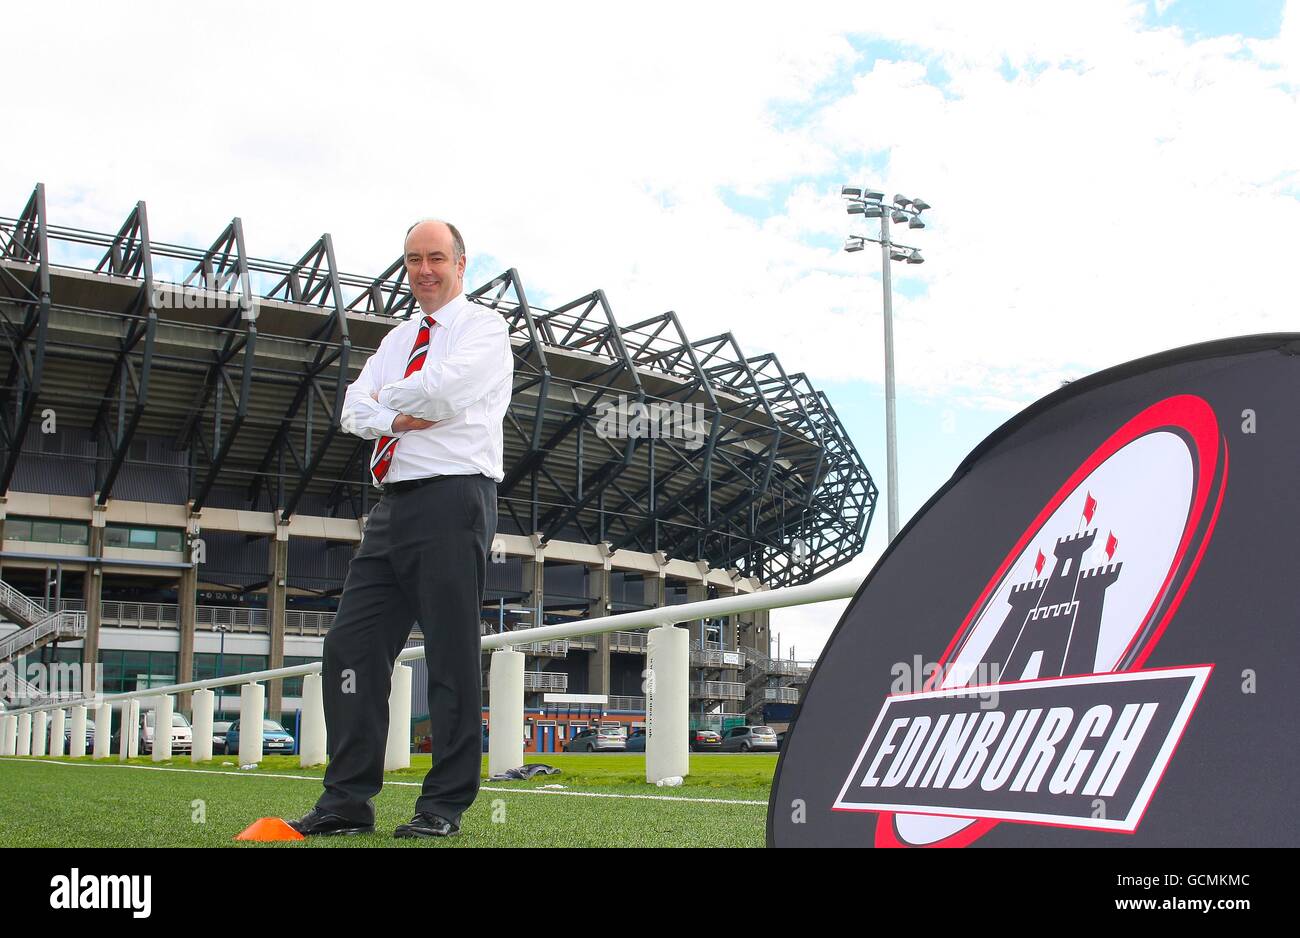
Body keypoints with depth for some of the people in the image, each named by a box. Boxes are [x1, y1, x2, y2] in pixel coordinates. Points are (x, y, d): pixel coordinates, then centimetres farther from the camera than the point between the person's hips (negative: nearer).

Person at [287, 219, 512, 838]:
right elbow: (355, 410, 13)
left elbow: (444, 387, -14)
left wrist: (388, 396, 4)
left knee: (452, 654, -5)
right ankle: (347, 801, 5)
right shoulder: (398, 339, 25)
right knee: (351, 644, 0)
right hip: (392, 504, 7)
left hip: (452, 501, -7)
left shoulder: (484, 327, 3)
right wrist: (394, 418, -7)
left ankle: (444, 806, 1)